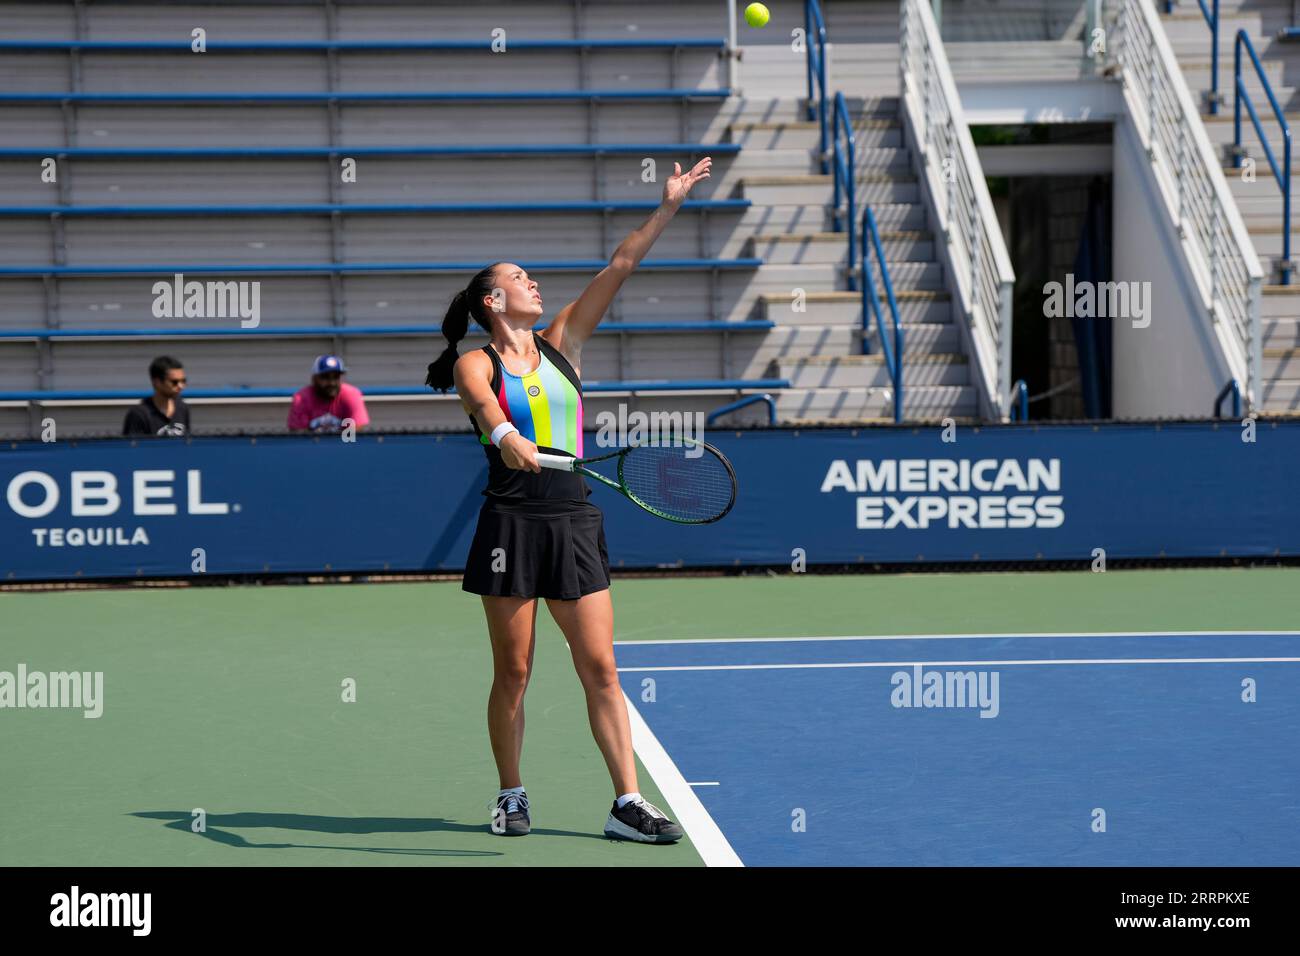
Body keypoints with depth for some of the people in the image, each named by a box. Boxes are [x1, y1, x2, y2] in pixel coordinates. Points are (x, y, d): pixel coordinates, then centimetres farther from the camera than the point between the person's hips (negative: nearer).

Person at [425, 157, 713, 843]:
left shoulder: (560, 344, 15)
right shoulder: (476, 364, 2)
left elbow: (619, 266, 13)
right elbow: (483, 404, -22)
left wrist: (668, 208, 10)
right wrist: (505, 436, -43)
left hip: (574, 524, 4)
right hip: (512, 523, -3)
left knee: (600, 668, -1)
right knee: (512, 672, 2)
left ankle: (627, 803, -2)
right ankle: (511, 796, 18)